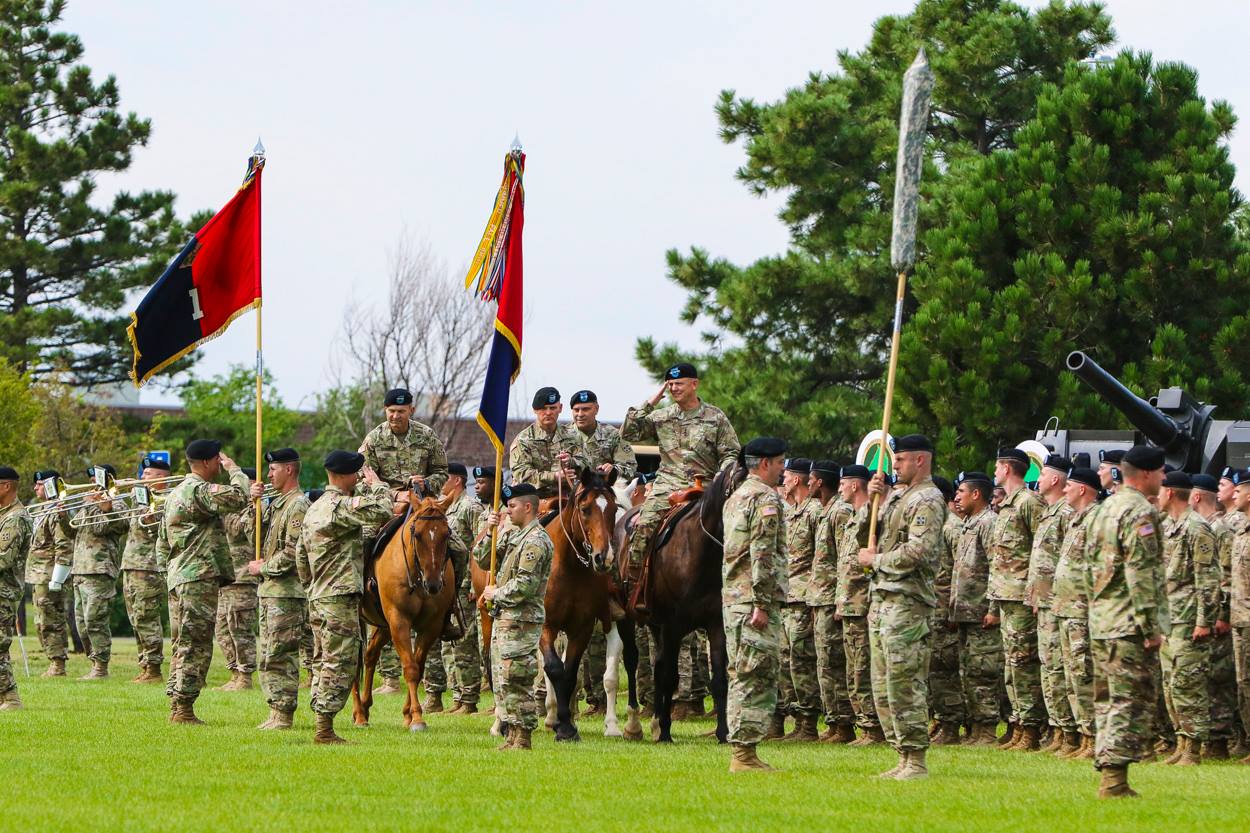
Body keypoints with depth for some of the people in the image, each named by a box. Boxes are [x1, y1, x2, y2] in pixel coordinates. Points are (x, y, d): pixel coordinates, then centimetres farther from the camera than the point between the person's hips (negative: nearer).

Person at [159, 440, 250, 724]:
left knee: (182, 645, 13)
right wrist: (234, 470, -8)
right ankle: (184, 706, -10)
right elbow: (238, 498, -25)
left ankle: (177, 706, 14)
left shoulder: (175, 493, 20)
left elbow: (162, 543, 23)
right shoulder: (200, 490, -12)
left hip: (178, 577, 10)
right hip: (199, 578, -10)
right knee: (196, 645, -8)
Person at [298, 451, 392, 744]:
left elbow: (301, 560, 20)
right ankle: (325, 729, -9)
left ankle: (321, 726, 15)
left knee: (323, 663, 13)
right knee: (340, 664, -7)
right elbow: (380, 510, -25)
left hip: (317, 598, 10)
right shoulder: (341, 506, -15)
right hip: (340, 600, -10)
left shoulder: (314, 509, 15)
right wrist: (377, 484, -6)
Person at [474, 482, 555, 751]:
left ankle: (522, 738, -6)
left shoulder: (536, 541, -14)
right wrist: (488, 533, 3)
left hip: (521, 622, -10)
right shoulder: (514, 535, 17)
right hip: (504, 618, 10)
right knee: (501, 681, 13)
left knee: (516, 681, -9)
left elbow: (525, 585, -21)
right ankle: (512, 734, 18)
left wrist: (496, 594, -9)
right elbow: (483, 561, 17)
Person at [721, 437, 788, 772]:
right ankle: (744, 753, -10)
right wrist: (761, 604, -21)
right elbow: (762, 556, -19)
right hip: (755, 599, -10)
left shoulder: (735, 498, 18)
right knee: (757, 676, -8)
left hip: (732, 596, 10)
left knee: (740, 675, 13)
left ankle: (741, 752, 15)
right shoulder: (766, 500, -12)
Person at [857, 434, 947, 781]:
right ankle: (904, 757, 15)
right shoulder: (898, 495, 19)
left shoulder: (927, 501, -11)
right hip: (881, 599, 10)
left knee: (905, 684, -10)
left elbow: (917, 553, -21)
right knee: (884, 687, 11)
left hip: (907, 601, -10)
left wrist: (875, 559, -8)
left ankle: (917, 761, -7)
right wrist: (873, 498, 8)